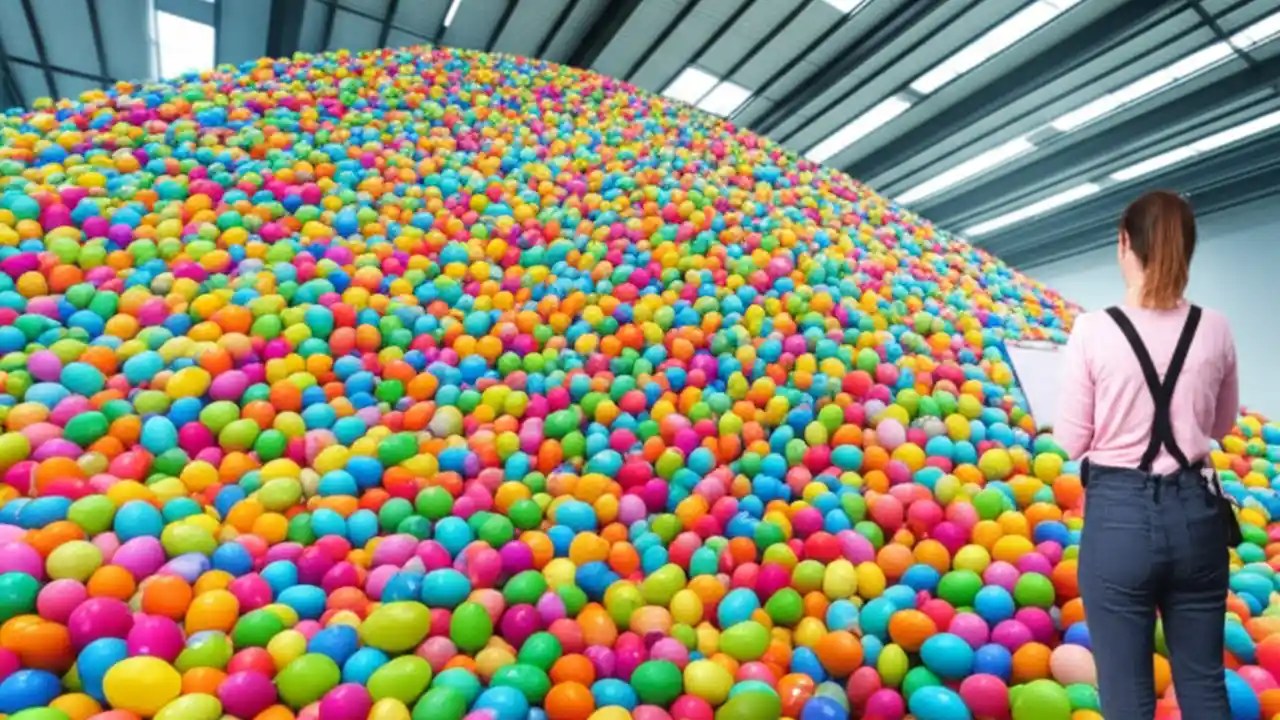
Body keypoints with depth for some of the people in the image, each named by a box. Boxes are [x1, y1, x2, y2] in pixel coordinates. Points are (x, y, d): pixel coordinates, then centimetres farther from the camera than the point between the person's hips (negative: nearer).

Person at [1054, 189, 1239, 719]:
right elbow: (1223, 424, 14)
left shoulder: (1093, 329, -14)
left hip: (1118, 515, -4)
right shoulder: (1215, 329, -2)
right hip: (1196, 511, 4)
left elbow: (1072, 441, -8)